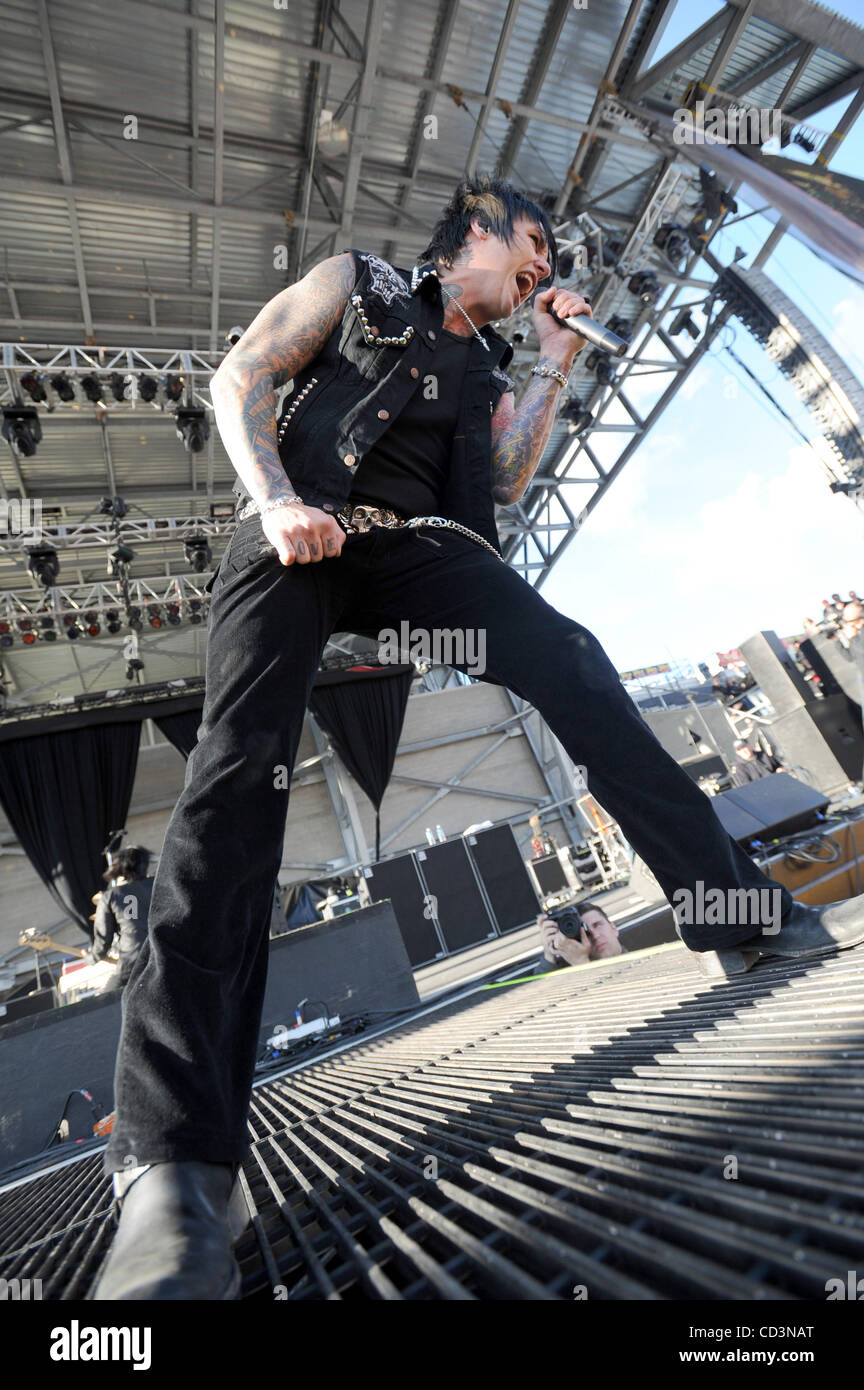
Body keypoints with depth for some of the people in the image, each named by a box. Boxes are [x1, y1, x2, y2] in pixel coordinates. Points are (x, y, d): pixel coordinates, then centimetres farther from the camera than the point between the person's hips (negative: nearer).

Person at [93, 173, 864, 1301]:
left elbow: (506, 477, 21)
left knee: (572, 664, -20)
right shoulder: (357, 281, 26)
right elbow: (239, 379, 12)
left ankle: (739, 914, -13)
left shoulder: (484, 364, 36)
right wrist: (276, 498, -10)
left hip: (415, 542, 4)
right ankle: (176, 1162, -28)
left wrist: (556, 364, 25)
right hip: (300, 531, -3)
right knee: (244, 760, -25)